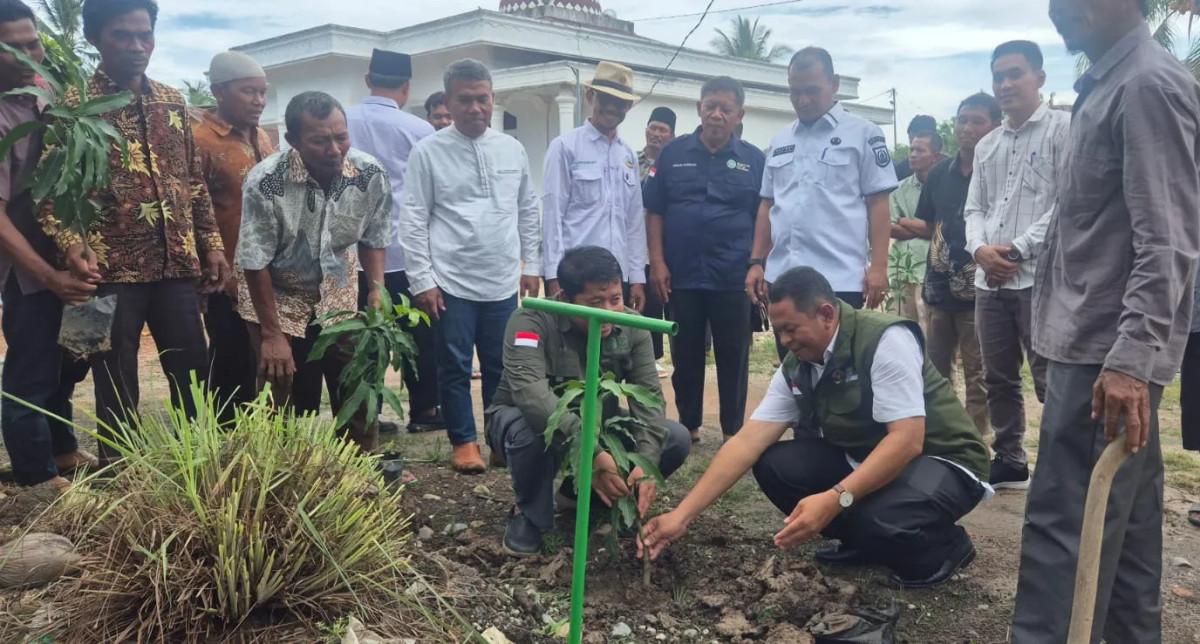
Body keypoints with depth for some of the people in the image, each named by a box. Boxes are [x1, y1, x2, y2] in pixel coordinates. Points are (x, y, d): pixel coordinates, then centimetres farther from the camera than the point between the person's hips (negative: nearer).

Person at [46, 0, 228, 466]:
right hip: (111, 270, -4)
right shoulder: (74, 104, -3)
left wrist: (212, 244, 10)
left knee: (195, 379, 10)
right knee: (117, 392, 5)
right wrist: (72, 246, -23)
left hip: (177, 266, 5)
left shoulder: (173, 103, 13)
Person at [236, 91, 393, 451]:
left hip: (340, 297, 3)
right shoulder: (265, 182, -27)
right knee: (293, 409, 2)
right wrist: (272, 334, -13)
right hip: (279, 299, -3)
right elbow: (255, 262, -18)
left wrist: (377, 288, -15)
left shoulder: (371, 175, -17)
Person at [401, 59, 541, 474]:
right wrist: (423, 281, -9)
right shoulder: (428, 152, -5)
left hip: (503, 282, 3)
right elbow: (414, 221, -6)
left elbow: (528, 212, 13)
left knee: (500, 366, 13)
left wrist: (532, 265, 11)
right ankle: (464, 441, 21)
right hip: (452, 283, -3)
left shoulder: (512, 149, 6)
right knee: (454, 367, 6)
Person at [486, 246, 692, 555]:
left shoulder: (631, 327, -14)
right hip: (524, 421, -4)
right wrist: (590, 454, -53)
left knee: (676, 439, -15)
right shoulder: (532, 321, -29)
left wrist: (646, 462, -38)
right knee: (530, 430, -40)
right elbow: (530, 393, -44)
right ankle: (530, 513, -8)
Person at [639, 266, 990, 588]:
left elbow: (906, 440, -31)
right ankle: (865, 541, 4)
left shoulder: (886, 340, -25)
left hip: (941, 460, -6)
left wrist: (835, 500, -41)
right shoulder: (794, 369, -5)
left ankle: (942, 548, -1)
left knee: (880, 520, -36)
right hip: (863, 461, 7)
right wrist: (682, 515, -15)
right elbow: (747, 442, -9)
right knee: (774, 464, -12)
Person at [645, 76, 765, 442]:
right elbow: (654, 212, 4)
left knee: (733, 356, 6)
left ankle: (734, 431, 18)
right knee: (685, 354, 10)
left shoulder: (754, 160, 4)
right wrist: (657, 262, -4)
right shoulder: (673, 154, 5)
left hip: (734, 278, 0)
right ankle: (688, 425, 24)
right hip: (681, 275, 1)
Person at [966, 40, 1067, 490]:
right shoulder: (986, 146, 19)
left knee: (1050, 380, -5)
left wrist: (1019, 250, -13)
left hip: (1041, 276, -7)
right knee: (998, 378, 12)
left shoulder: (1063, 128, -1)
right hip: (989, 279, 7)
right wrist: (980, 249, -4)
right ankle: (1009, 462, 23)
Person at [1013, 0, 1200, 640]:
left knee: (1064, 521, -8)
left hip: (1107, 347, -10)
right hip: (1097, 340, 10)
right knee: (1124, 516, 15)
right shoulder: (1108, 84, 17)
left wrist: (1132, 357, -25)